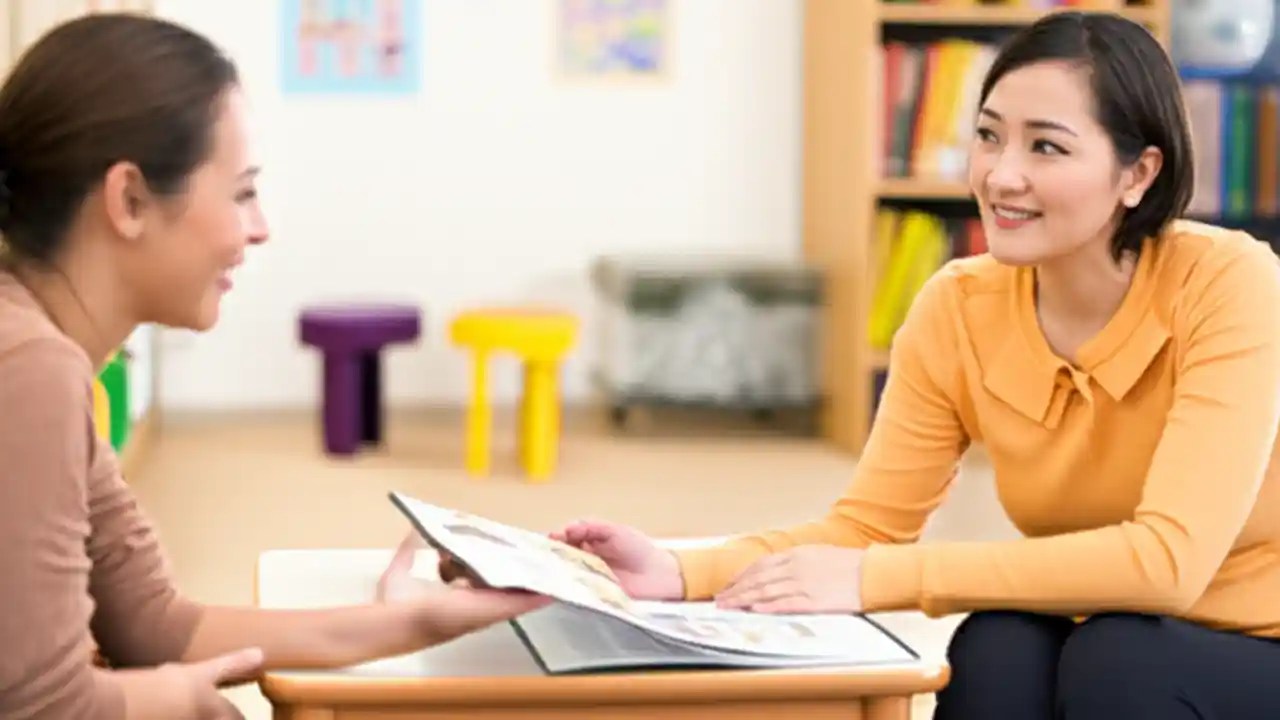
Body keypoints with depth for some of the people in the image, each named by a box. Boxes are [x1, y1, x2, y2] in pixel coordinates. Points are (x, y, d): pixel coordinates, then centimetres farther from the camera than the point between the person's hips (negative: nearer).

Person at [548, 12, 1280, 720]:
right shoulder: (957, 311, -10)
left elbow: (1169, 559, -32)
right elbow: (869, 525, -7)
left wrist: (879, 582, -35)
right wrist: (681, 573, -26)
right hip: (1080, 651, 3)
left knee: (1115, 660, -32)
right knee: (993, 649, -29)